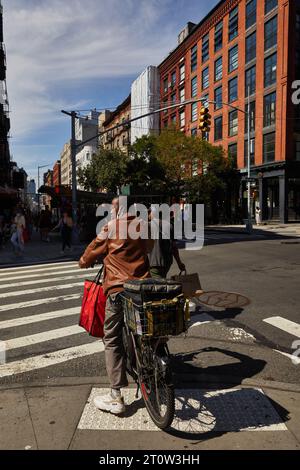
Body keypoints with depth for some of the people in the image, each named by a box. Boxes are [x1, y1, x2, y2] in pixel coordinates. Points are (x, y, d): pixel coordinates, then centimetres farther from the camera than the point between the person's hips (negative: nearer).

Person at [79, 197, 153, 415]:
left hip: (118, 289, -5)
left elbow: (92, 251, 3)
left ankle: (116, 397, 6)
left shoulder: (111, 228, -6)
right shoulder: (144, 226, 6)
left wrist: (84, 262, 24)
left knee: (113, 340, 4)